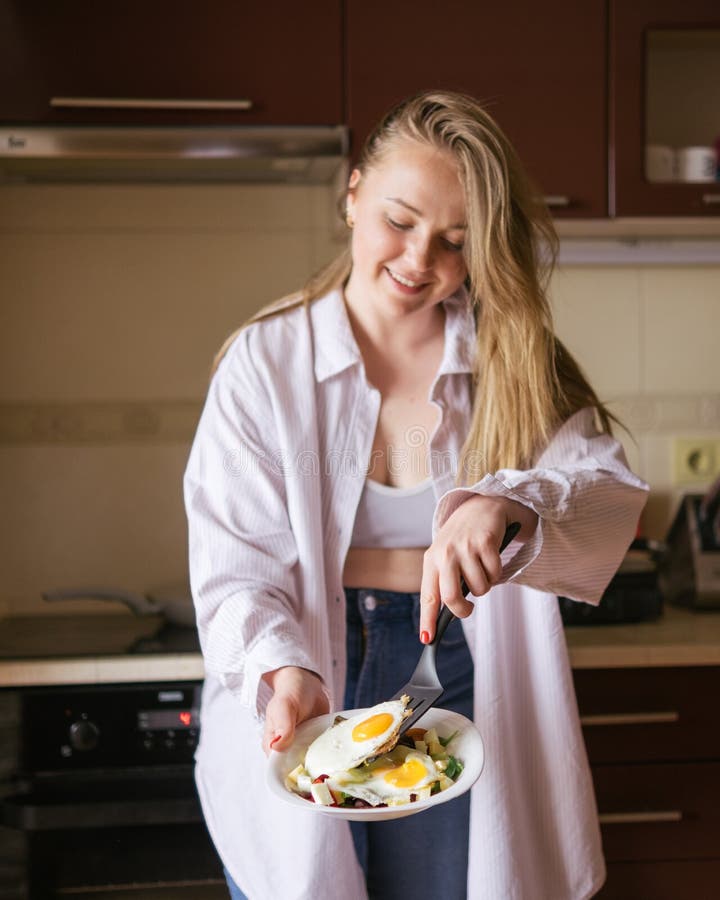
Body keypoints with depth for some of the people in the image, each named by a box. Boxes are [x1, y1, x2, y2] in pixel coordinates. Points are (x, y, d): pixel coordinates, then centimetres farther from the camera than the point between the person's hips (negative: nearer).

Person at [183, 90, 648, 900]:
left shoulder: (512, 362, 0)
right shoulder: (265, 362, -4)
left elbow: (609, 488, -15)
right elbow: (237, 567, -9)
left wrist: (505, 505, -36)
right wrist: (285, 673, -28)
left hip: (464, 700, 1)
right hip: (297, 722, 0)